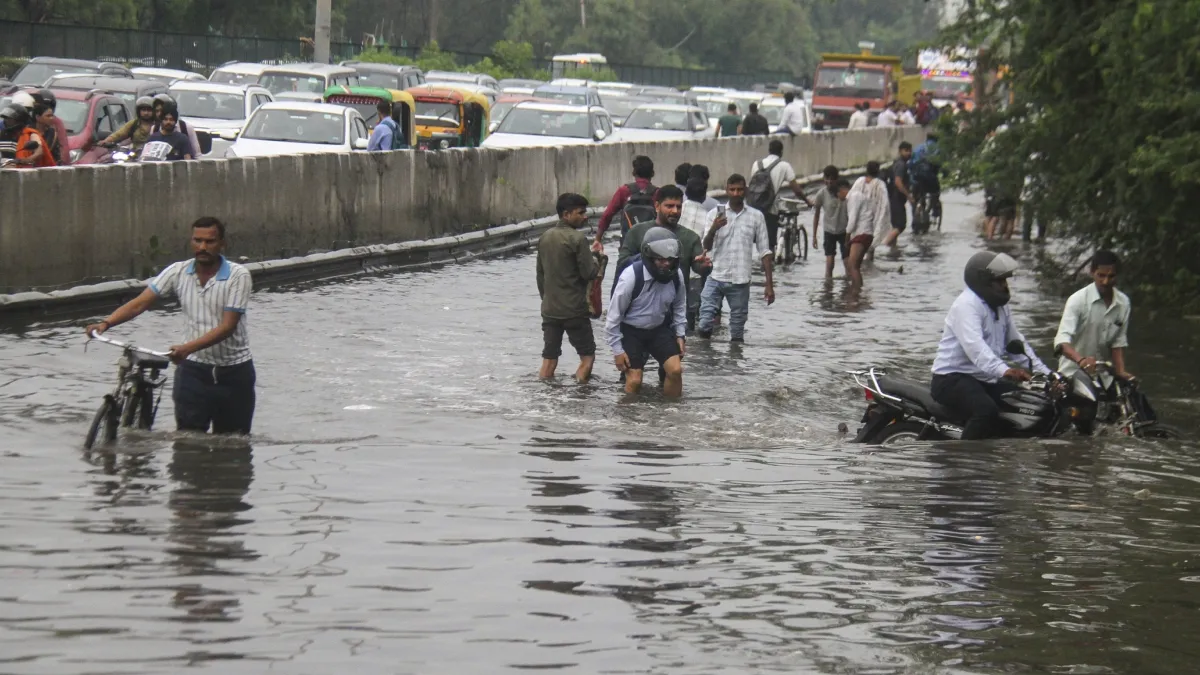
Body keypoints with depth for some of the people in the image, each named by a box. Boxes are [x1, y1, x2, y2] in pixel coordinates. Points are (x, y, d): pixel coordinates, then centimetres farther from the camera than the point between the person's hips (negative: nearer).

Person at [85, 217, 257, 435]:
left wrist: (188, 348, -32)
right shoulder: (178, 272, -2)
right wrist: (106, 323, -24)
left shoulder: (238, 276, -11)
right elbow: (140, 303, -6)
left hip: (234, 371, -2)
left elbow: (228, 326, -19)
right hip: (194, 368, 2)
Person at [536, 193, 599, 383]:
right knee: (587, 355, 4)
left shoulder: (545, 238, 9)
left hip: (549, 309, 6)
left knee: (549, 358, 8)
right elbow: (589, 273, -15)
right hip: (574, 310, -6)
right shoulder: (577, 238, -14)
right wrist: (596, 260, 5)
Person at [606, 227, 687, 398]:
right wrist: (617, 350, -13)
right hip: (631, 331, -4)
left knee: (675, 370, -9)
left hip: (659, 329, 4)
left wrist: (680, 335, 5)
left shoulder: (676, 275, -14)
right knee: (634, 380, -8)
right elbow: (615, 314, -18)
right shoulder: (631, 276, -28)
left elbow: (679, 306, 8)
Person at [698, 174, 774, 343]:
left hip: (740, 282, 0)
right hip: (715, 278, 0)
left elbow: (764, 252, 6)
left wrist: (769, 284, 1)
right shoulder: (715, 214, 4)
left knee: (737, 332, 3)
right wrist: (713, 229, -23)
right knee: (704, 325, -10)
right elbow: (706, 247, -3)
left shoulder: (756, 216, 4)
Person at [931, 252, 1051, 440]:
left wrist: (1046, 374, 9)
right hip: (953, 379, -9)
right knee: (987, 411, -36)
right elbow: (974, 346, -32)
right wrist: (1005, 370, -47)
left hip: (986, 380, 9)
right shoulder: (967, 304, -16)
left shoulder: (1001, 306, 16)